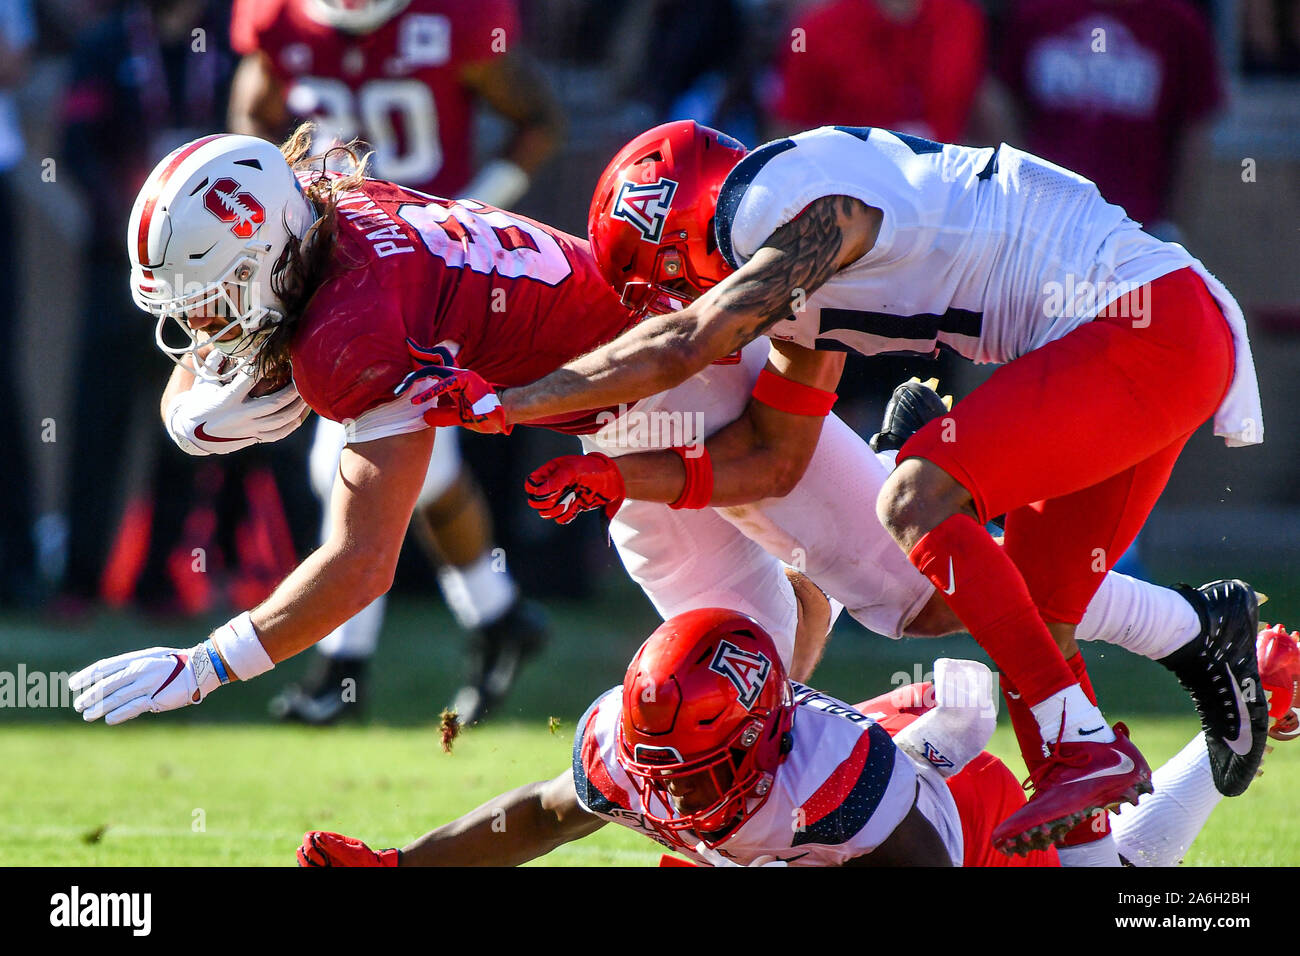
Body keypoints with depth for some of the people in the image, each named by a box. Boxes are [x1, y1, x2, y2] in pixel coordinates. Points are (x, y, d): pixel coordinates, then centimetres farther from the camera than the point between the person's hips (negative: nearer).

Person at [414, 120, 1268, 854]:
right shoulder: (802, 278, 16)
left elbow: (680, 349, -21)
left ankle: (1085, 748, -18)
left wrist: (501, 405, -15)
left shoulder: (810, 209, -15)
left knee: (919, 500, -17)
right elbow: (777, 458, 23)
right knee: (1031, 619, 8)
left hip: (1152, 322, -10)